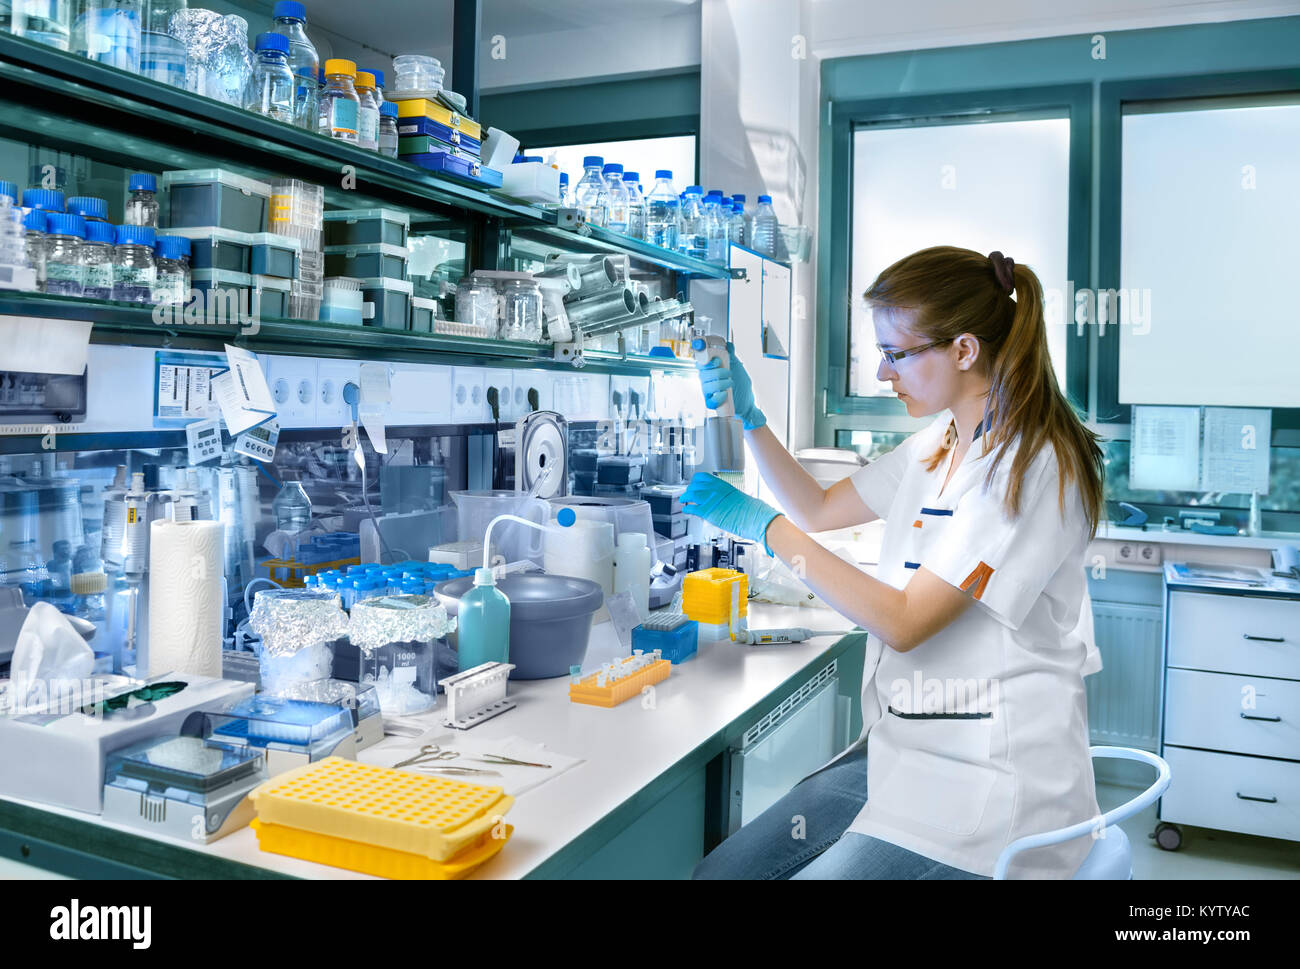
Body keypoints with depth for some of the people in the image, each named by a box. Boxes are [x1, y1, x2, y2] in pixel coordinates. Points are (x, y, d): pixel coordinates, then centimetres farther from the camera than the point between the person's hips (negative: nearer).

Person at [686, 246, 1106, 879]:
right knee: (718, 870, 0)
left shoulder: (1031, 464, -18)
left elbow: (903, 622, -21)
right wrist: (748, 417, 8)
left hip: (985, 779, -8)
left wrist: (763, 525, -18)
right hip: (906, 749, 8)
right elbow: (819, 509, 20)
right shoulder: (939, 444, 10)